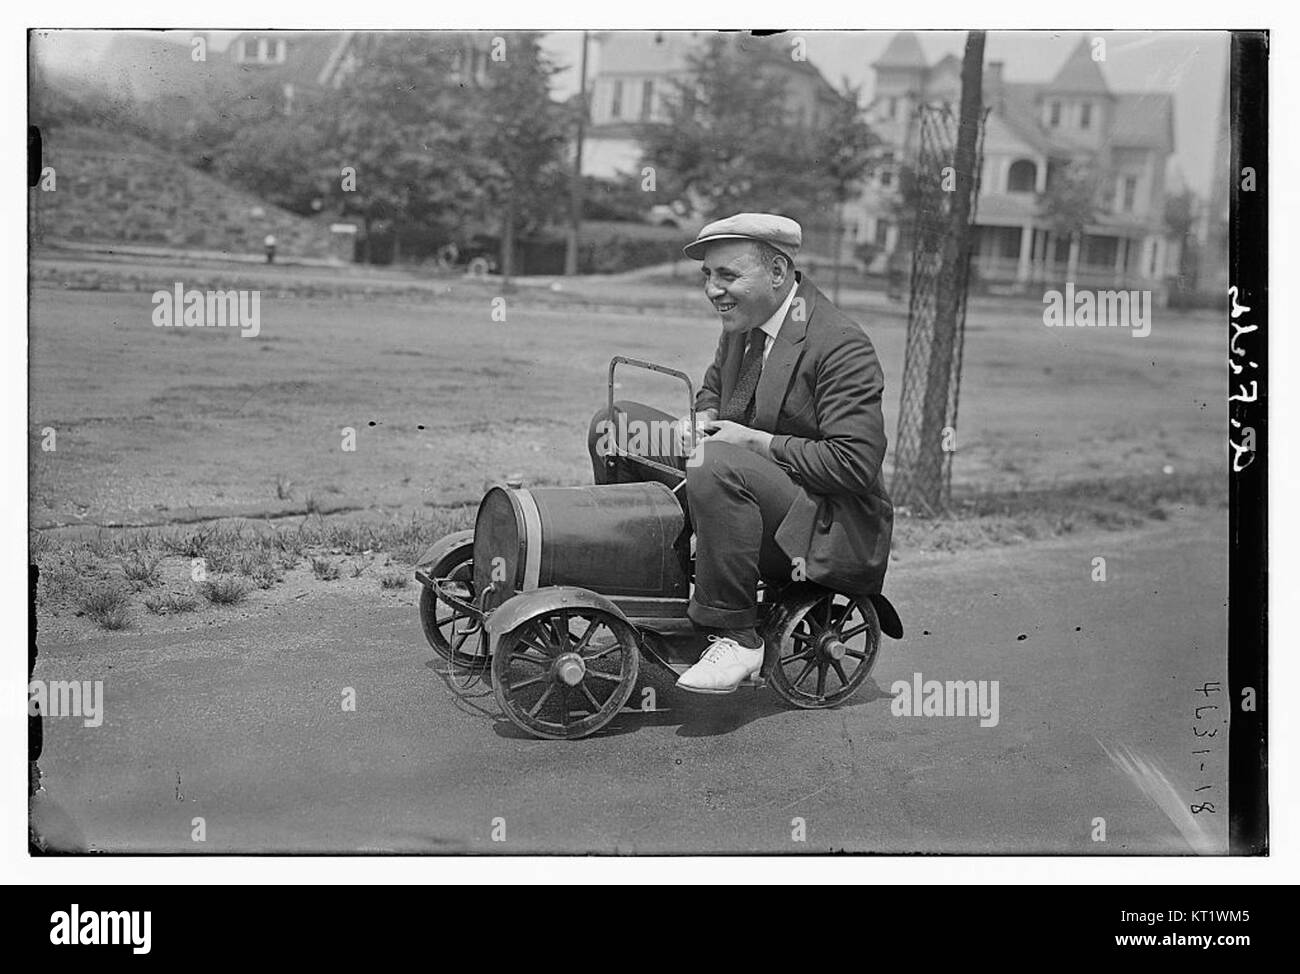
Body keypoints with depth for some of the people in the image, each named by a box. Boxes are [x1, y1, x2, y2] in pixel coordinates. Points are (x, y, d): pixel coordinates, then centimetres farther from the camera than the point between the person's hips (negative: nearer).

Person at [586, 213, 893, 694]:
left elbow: (854, 464, -26)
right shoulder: (742, 323, 6)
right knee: (613, 424, 4)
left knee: (718, 466, -39)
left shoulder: (841, 346, -20)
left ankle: (736, 638, -25)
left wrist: (753, 441, -23)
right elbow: (713, 387, 25)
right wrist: (704, 420, 0)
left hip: (829, 524, -9)